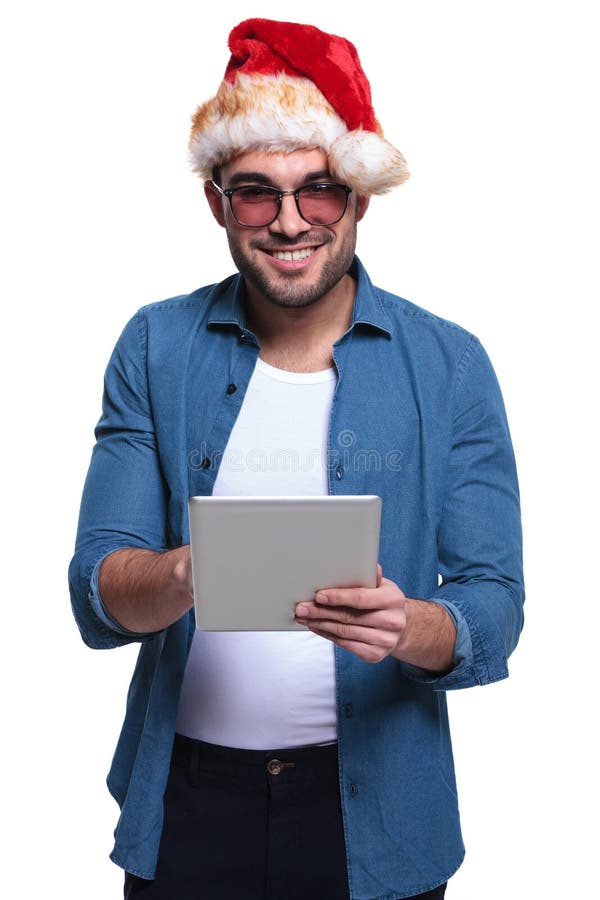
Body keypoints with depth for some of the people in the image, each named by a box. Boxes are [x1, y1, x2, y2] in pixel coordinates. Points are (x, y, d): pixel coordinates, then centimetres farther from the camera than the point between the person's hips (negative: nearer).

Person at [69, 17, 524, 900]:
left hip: (374, 808, 0)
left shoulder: (449, 365, -6)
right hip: (184, 802, 1)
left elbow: (495, 606, -7)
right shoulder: (156, 348, -3)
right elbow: (96, 595, -7)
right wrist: (188, 574, -28)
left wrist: (410, 630, -29)